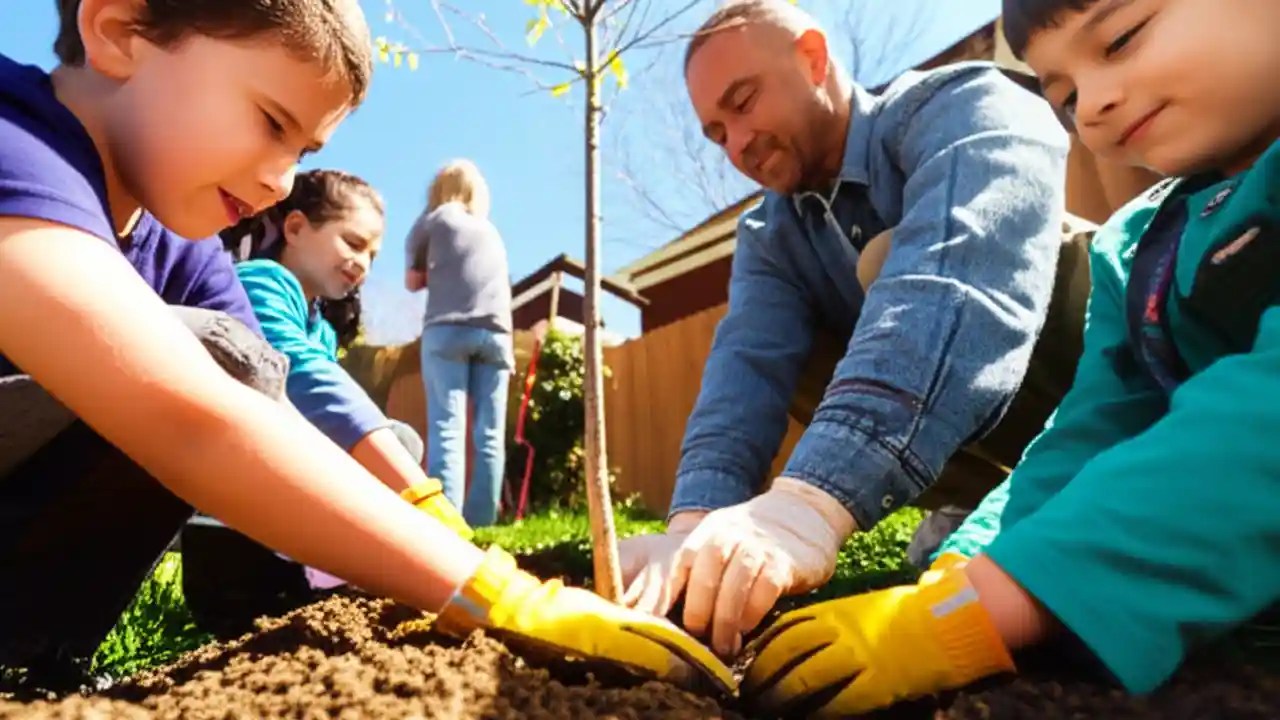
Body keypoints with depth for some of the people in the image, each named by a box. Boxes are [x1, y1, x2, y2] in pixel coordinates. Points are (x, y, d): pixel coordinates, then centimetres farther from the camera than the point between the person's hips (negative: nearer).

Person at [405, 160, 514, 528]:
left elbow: (412, 281, 21)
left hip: (448, 329, -3)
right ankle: (480, 521, -3)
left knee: (447, 427, -9)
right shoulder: (491, 231, 28)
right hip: (495, 332, 3)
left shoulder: (434, 219, 16)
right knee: (490, 435, 0)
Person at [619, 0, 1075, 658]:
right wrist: (697, 526, -37)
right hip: (993, 446, 6)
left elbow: (961, 282, -38)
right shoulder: (769, 238, 0)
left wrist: (814, 497, -51)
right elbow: (749, 365, -18)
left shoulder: (962, 107, -18)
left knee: (904, 264, -27)